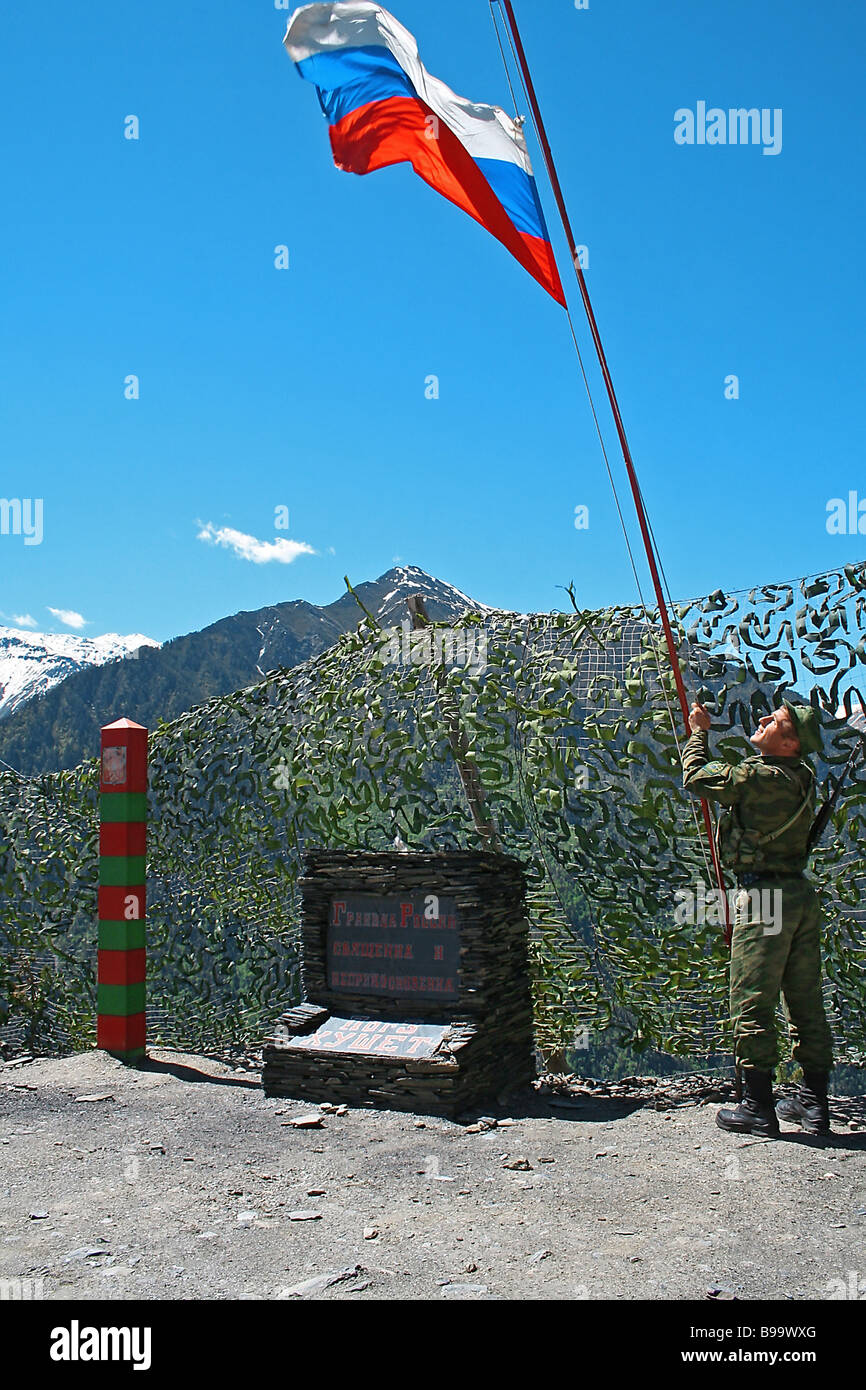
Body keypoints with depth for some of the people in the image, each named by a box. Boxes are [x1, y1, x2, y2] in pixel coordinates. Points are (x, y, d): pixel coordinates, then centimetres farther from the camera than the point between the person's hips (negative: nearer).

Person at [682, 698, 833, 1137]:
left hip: (765, 897, -9)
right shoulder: (801, 778, 9)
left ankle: (758, 1107, 5)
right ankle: (814, 1104, 20)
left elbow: (696, 777, -7)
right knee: (806, 1002, 12)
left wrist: (698, 730, 6)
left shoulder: (760, 777, -17)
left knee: (752, 1003, -1)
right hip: (801, 894, 9)